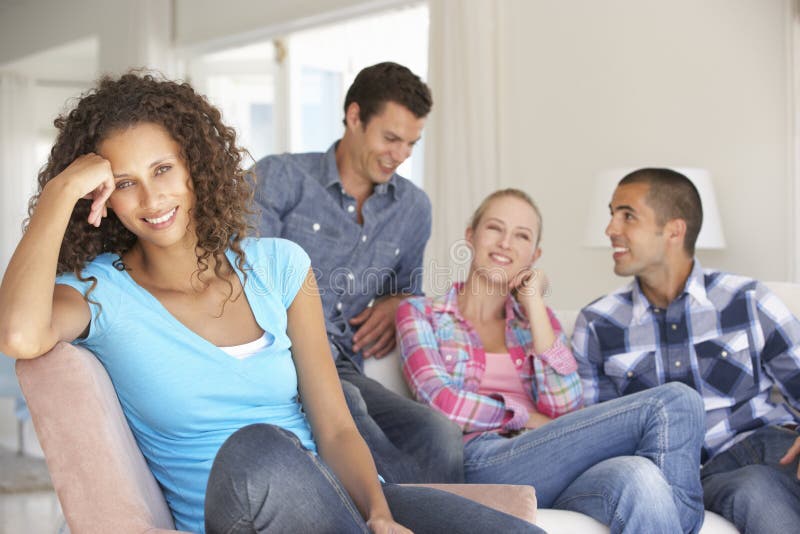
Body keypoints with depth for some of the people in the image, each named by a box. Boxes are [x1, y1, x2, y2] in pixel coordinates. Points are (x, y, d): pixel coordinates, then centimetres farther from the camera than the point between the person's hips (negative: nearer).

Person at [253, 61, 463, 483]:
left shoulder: (413, 208, 20)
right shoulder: (280, 177, 6)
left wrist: (400, 303, 10)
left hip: (342, 369, 4)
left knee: (441, 436, -30)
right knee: (339, 400, -41)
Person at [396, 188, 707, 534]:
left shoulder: (535, 319, 24)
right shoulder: (420, 313, 15)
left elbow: (565, 408, 4)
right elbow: (440, 402, -4)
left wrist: (535, 306, 6)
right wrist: (530, 418, -1)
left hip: (552, 470, 4)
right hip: (483, 463, -4)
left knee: (639, 479, -39)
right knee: (673, 404, -22)